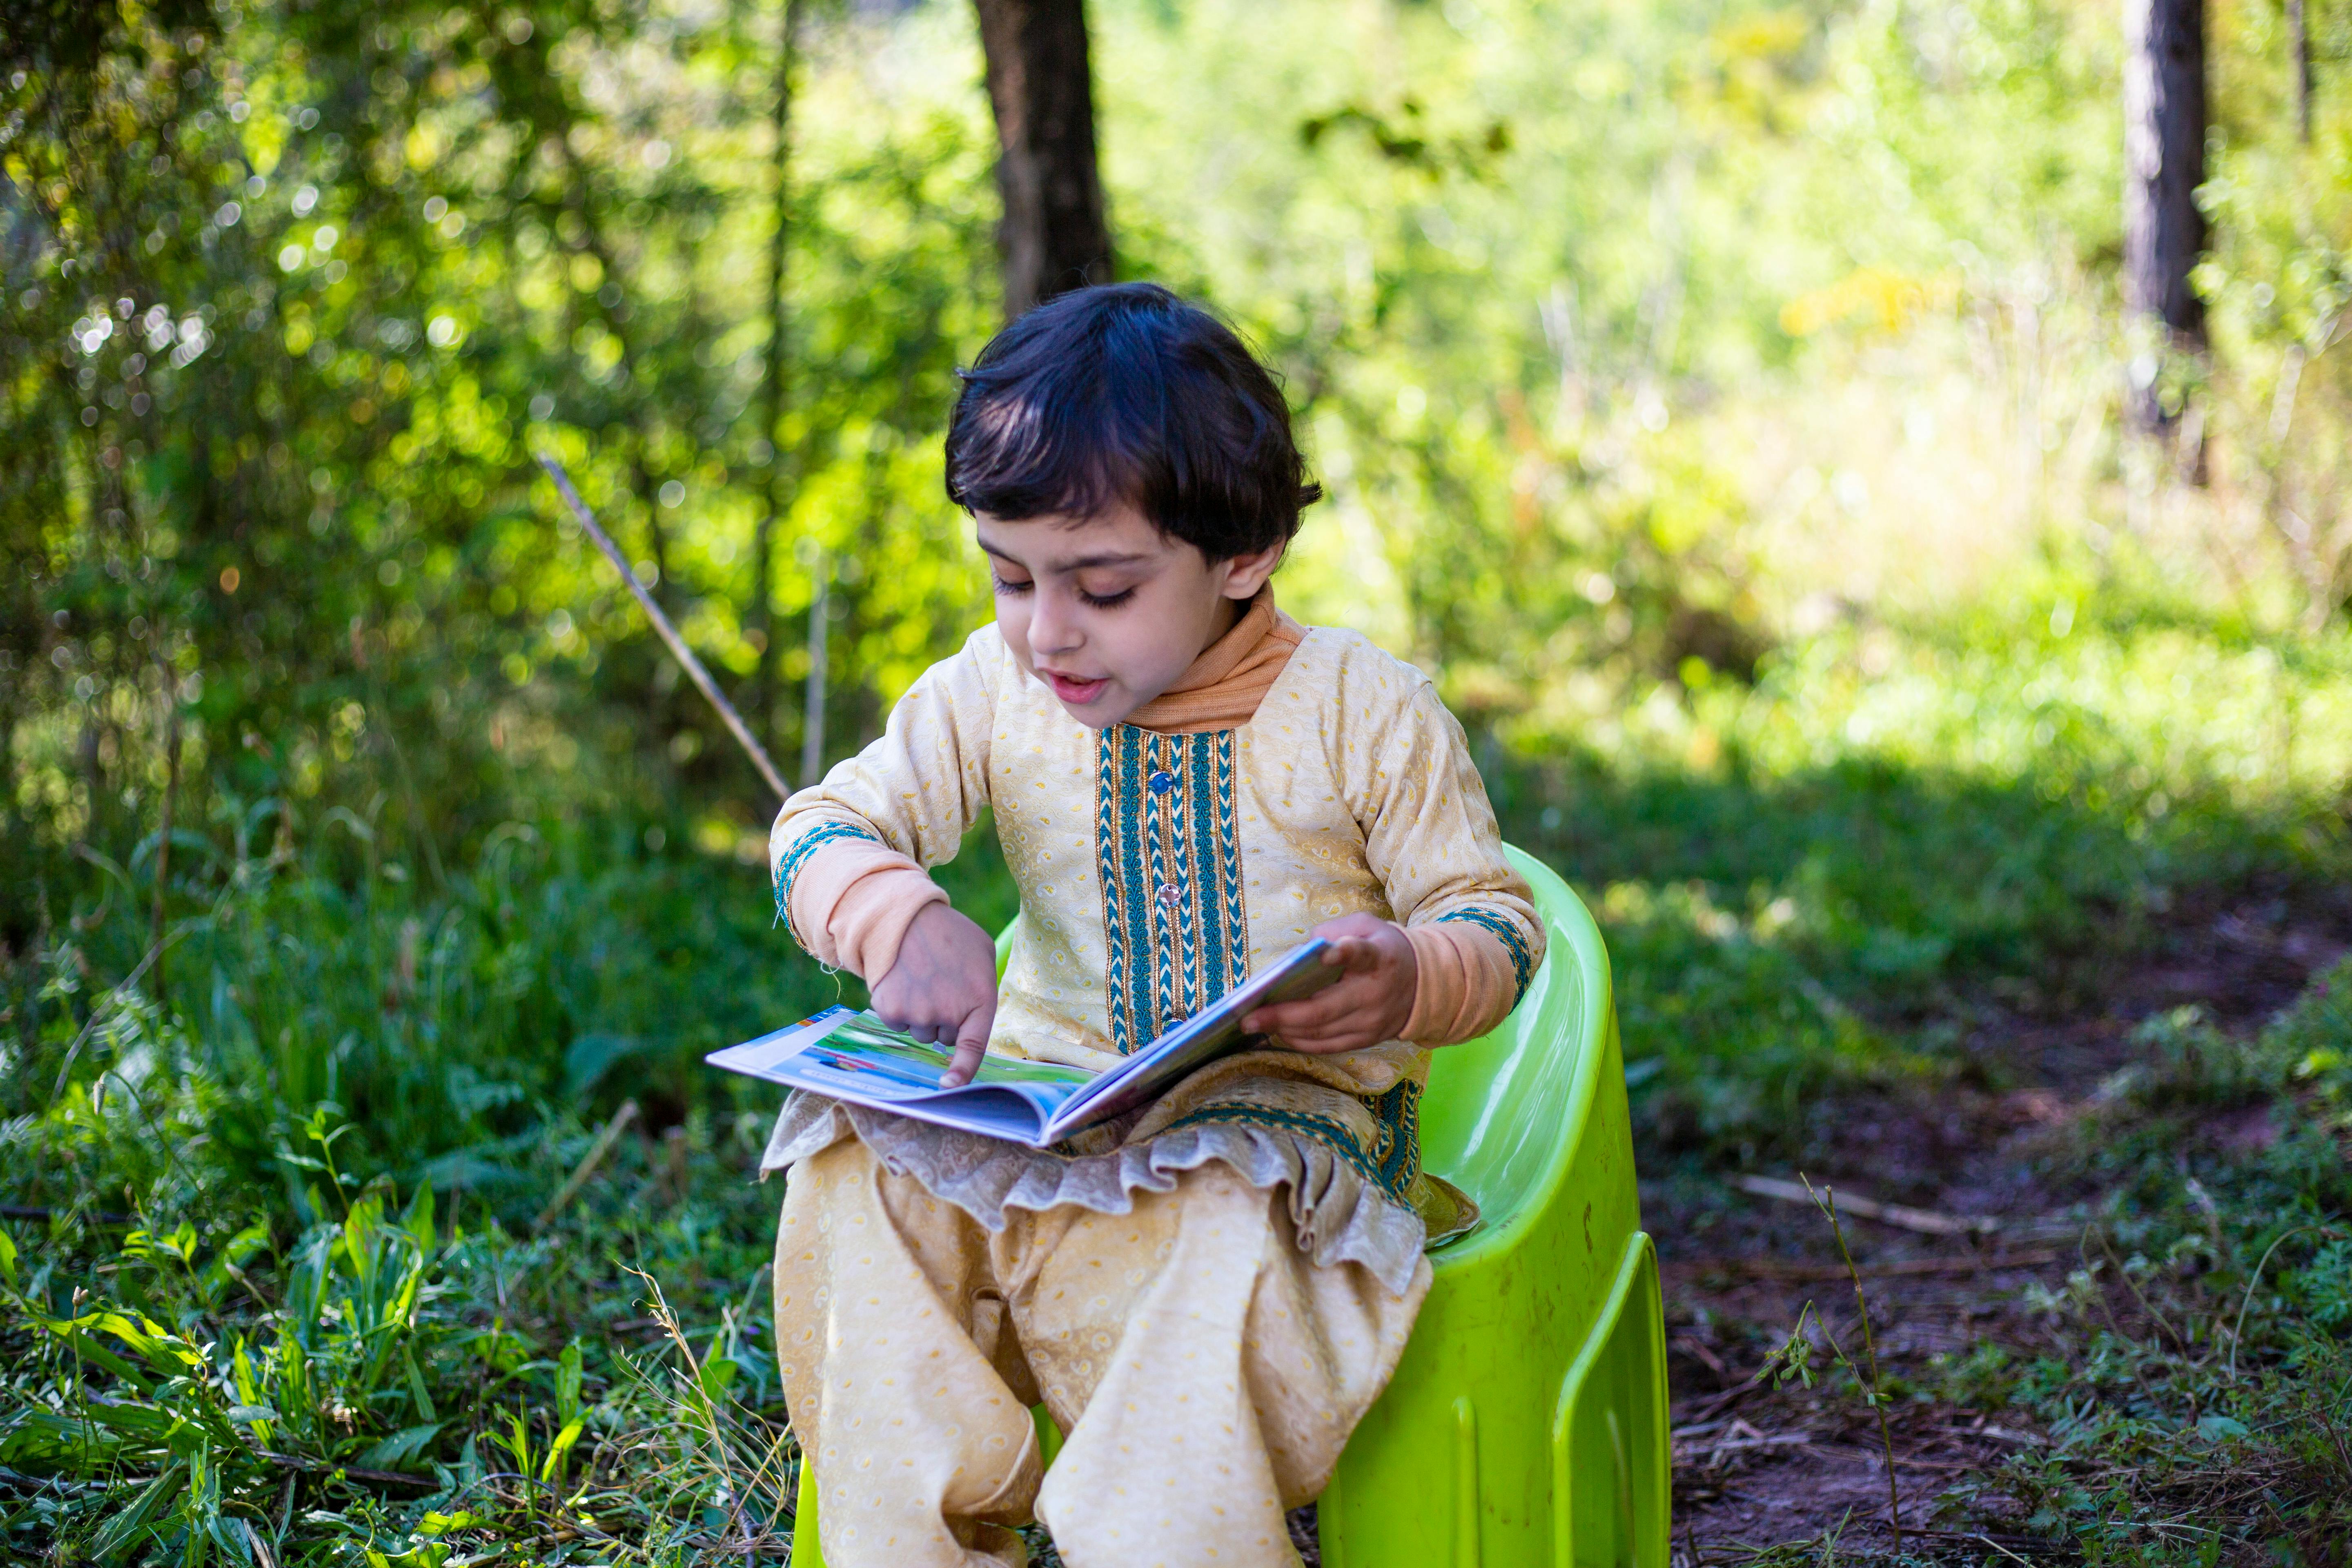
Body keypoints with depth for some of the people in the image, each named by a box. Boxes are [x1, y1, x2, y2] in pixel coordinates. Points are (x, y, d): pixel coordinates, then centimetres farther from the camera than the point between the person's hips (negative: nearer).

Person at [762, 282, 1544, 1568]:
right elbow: (824, 828, -2)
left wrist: (1409, 981, -25)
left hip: (1282, 1123, -3)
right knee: (850, 1174, -23)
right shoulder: (993, 693, 3)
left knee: (1219, 1229, -38)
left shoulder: (1363, 713, -5)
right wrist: (903, 921, -27)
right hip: (1048, 1111, 4)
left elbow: (1495, 919, 0)